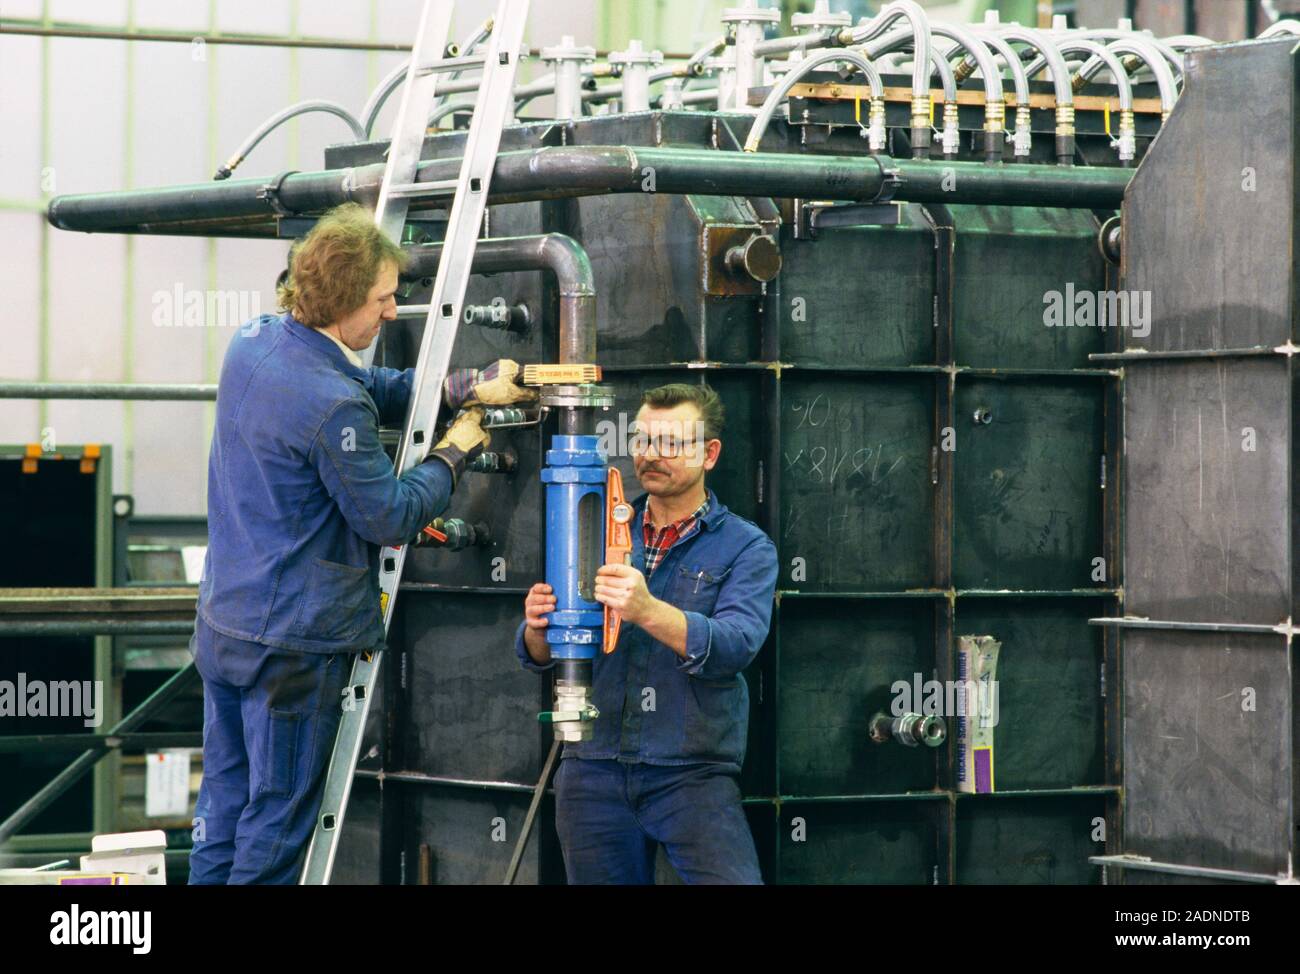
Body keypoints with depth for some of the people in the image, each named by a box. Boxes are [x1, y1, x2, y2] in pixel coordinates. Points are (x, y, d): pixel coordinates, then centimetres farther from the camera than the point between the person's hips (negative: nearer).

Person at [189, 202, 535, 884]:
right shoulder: (332, 404, -24)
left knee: (224, 801, 15)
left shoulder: (254, 342, 3)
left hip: (222, 622, 9)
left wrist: (463, 388, 4)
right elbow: (391, 517, -15)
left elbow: (375, 389, 14)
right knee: (277, 825, 1)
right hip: (294, 642, -9)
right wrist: (454, 453, 0)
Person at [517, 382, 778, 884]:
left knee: (731, 879, -20)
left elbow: (736, 645, -17)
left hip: (692, 772, -4)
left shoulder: (747, 548, 1)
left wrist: (649, 612, -34)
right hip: (593, 767, 4)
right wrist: (538, 628, -16)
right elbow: (538, 655, 9)